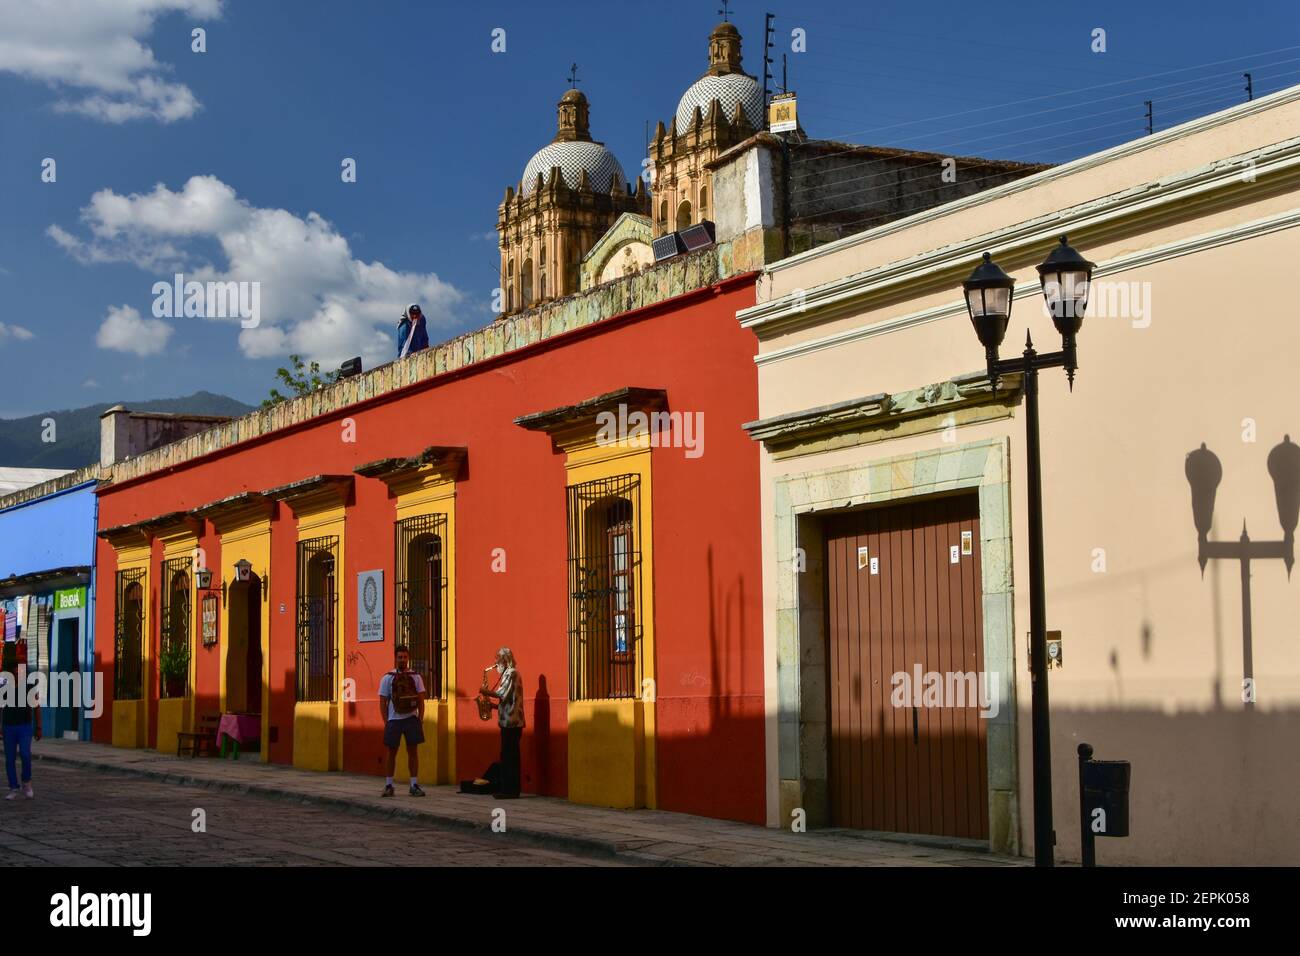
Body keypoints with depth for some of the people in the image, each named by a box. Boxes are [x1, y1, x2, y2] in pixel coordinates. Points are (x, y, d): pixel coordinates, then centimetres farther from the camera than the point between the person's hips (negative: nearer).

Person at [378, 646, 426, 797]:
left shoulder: (416, 677, 4)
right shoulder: (387, 678, 1)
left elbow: (421, 701, 6)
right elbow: (383, 702, 2)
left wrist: (420, 720, -3)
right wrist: (386, 722, -5)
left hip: (411, 718, 1)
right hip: (394, 720, -1)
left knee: (413, 751, 2)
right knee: (392, 752, 5)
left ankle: (414, 785, 5)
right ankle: (388, 786, 12)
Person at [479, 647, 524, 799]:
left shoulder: (511, 673, -10)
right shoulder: (509, 673, 21)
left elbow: (503, 694, -20)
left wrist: (486, 691, -8)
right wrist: (493, 704, 12)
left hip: (511, 722, -10)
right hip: (511, 722, 10)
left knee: (508, 757, -9)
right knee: (510, 756, 10)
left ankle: (509, 790, -9)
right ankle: (511, 789, 12)